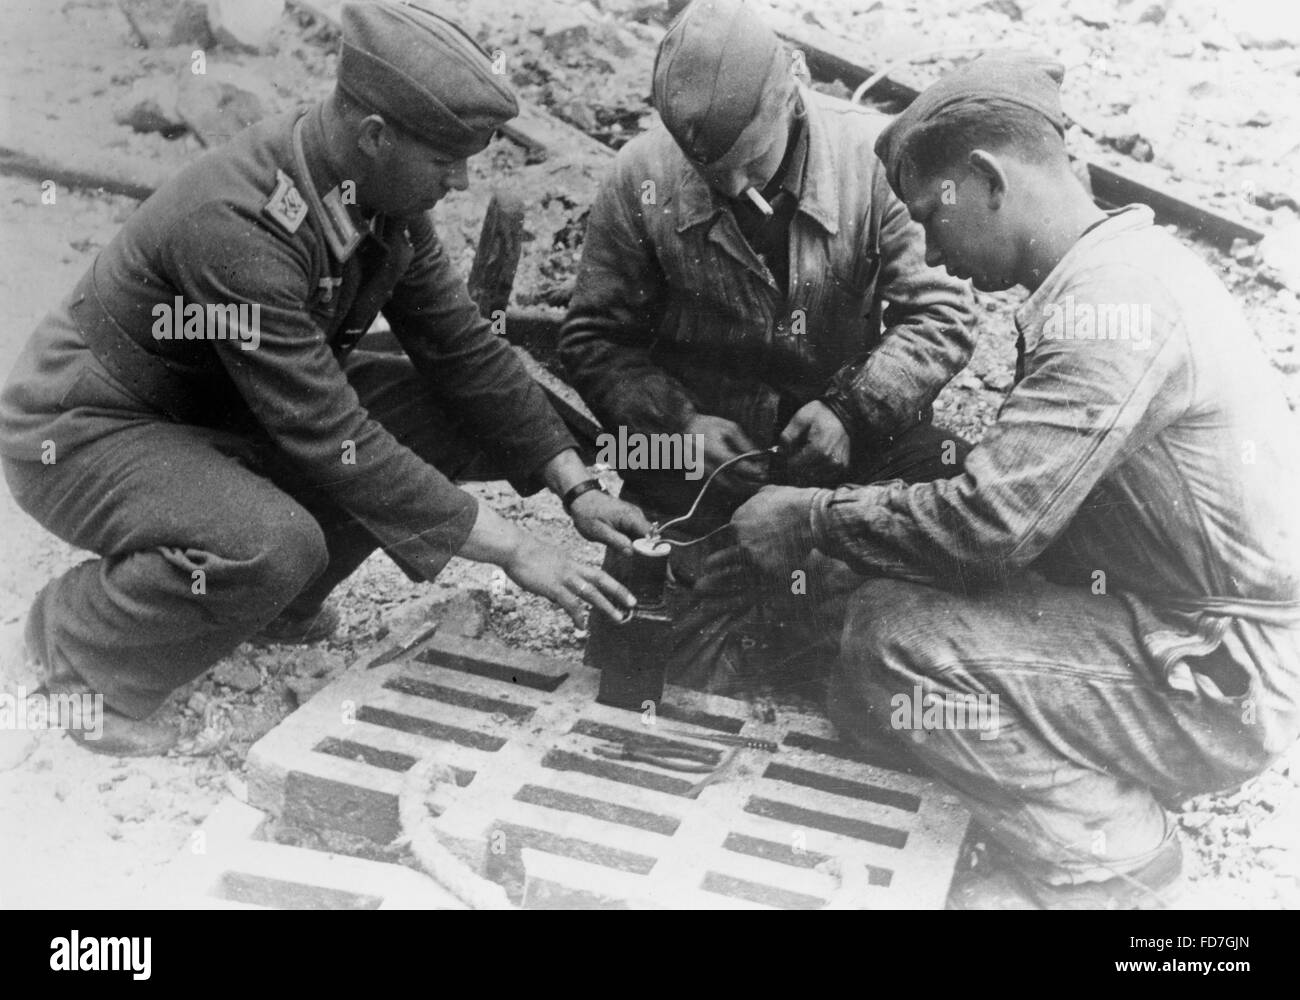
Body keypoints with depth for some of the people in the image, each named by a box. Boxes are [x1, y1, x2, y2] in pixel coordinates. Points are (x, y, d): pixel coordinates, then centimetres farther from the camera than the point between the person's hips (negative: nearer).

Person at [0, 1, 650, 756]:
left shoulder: (386, 196, -9)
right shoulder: (237, 222, -34)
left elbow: (464, 348, -2)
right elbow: (333, 440, -34)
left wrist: (578, 488, -9)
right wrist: (512, 549, -29)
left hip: (228, 410, 8)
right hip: (84, 433, -8)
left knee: (459, 414, -6)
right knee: (272, 548, -37)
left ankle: (279, 600, 8)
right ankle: (77, 643, -6)